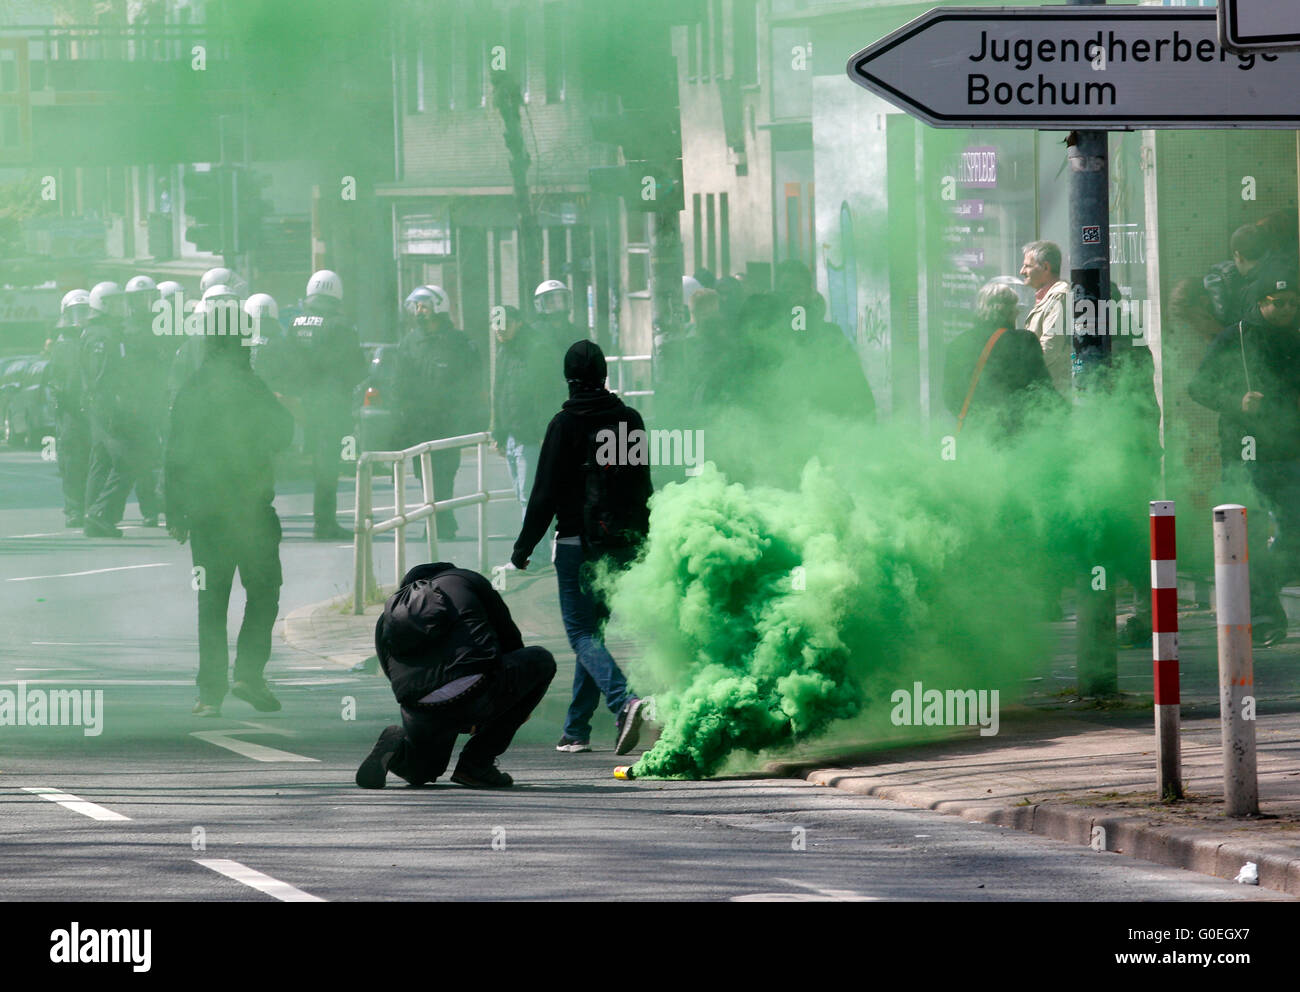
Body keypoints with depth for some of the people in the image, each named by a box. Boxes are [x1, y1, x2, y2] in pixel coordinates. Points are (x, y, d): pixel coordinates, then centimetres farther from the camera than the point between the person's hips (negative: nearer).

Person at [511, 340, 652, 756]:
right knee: (593, 628, 14)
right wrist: (639, 540, 23)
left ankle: (624, 701, -28)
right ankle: (576, 729, 17)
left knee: (582, 633, -4)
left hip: (578, 541, -6)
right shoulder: (630, 420, 6)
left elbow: (546, 492, -10)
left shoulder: (566, 425, -10)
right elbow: (643, 484, 14)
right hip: (624, 543, 6)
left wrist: (523, 546, -1)